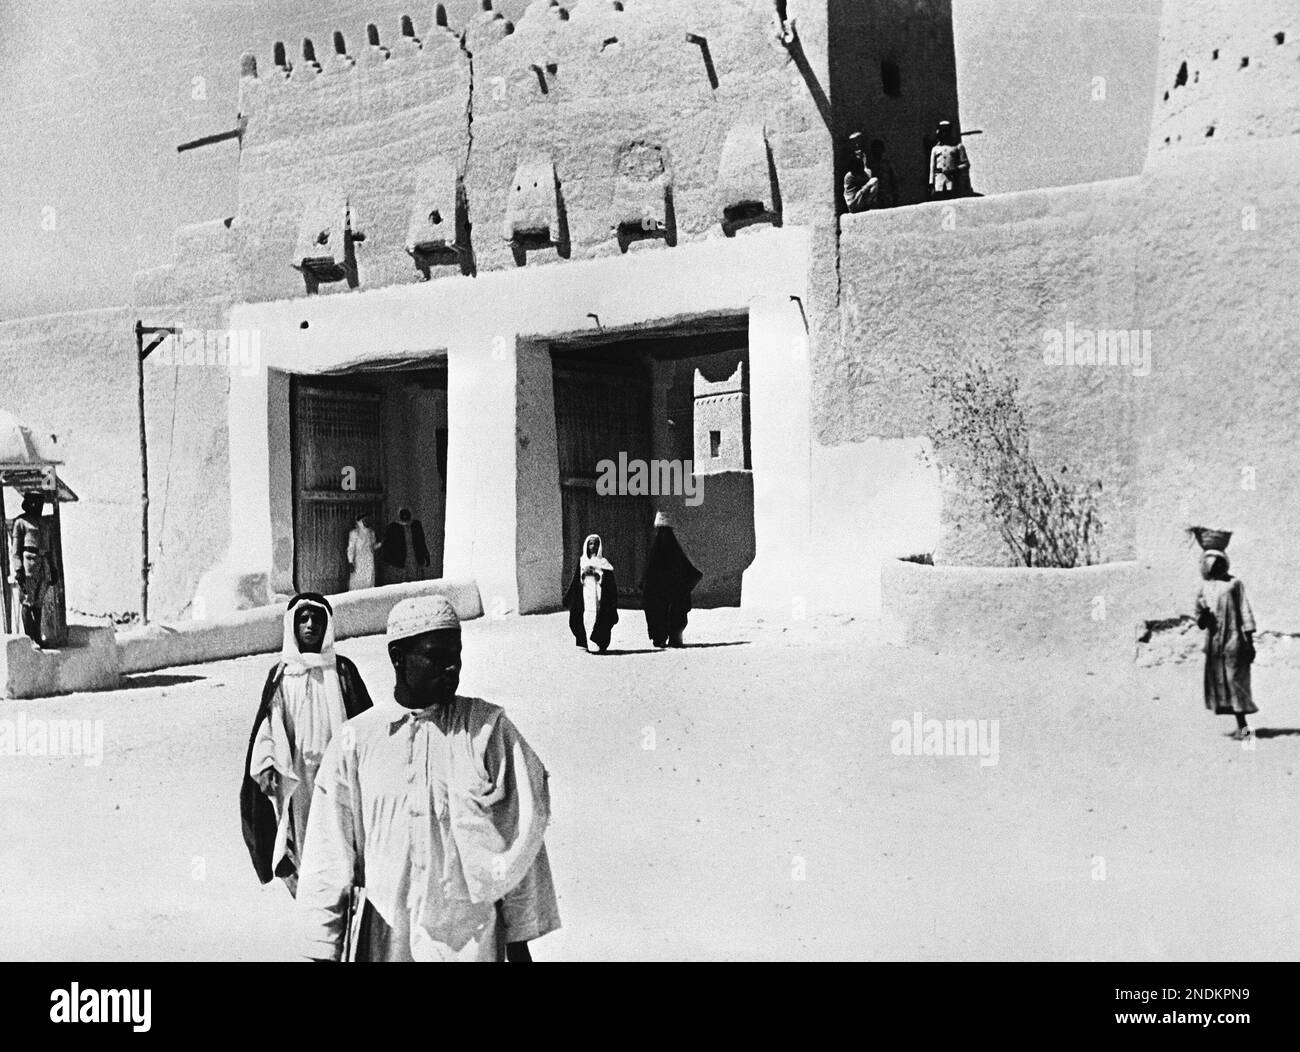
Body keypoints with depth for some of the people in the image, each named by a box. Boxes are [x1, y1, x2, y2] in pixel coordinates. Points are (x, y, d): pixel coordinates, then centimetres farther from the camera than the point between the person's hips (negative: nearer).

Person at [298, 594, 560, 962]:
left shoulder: (489, 729, -2)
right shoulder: (357, 739, 0)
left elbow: (519, 842, 1)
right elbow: (330, 856, 3)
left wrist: (519, 938, 2)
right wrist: (324, 949, 2)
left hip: (472, 938, -1)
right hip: (384, 940, 1)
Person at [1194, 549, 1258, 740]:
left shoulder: (1234, 583, 1)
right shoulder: (1204, 587, 13)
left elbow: (1245, 612, -1)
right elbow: (1201, 622, 14)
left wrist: (1250, 640, -6)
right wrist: (1202, 616, -10)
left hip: (1233, 639, -5)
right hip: (1213, 642, 5)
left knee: (1234, 680, -8)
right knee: (1217, 681, 3)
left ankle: (1243, 726, -3)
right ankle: (1241, 725, 11)